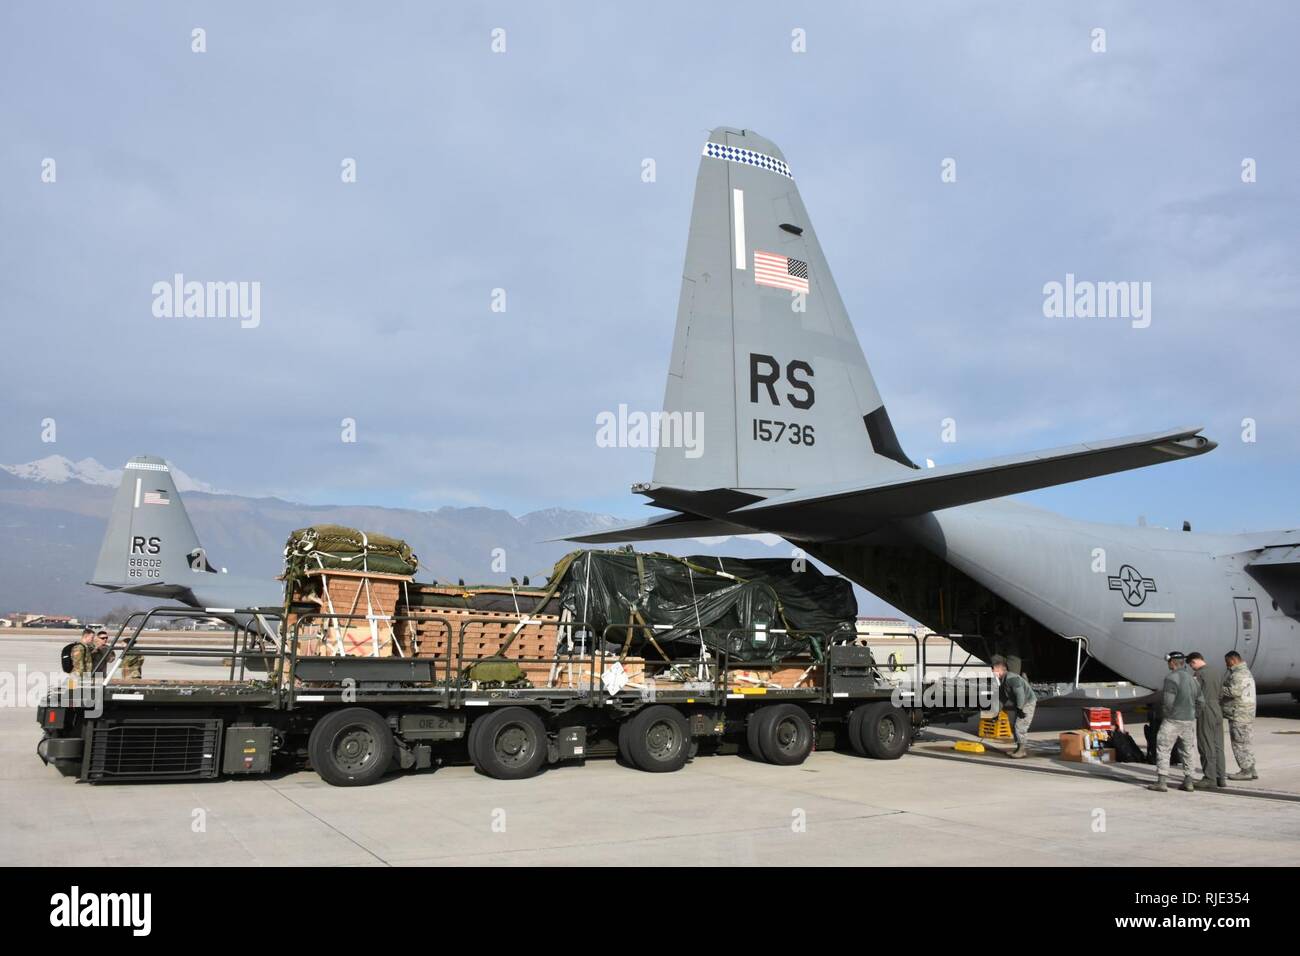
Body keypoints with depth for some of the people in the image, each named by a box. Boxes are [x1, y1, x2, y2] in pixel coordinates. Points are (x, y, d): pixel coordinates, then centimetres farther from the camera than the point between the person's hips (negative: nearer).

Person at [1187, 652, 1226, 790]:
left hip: (1205, 713, -8)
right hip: (1218, 711, 8)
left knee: (1207, 747, -2)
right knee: (1218, 746, 11)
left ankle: (1210, 779, 0)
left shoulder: (1199, 674, -12)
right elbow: (1221, 694, 14)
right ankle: (1221, 778, 13)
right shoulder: (1217, 673, 12)